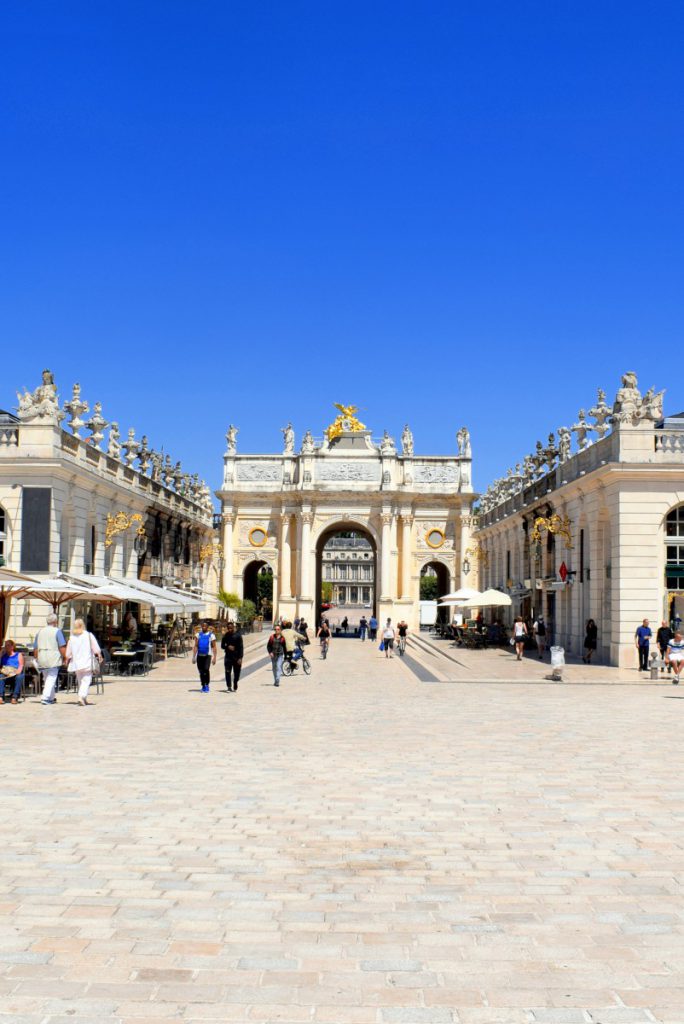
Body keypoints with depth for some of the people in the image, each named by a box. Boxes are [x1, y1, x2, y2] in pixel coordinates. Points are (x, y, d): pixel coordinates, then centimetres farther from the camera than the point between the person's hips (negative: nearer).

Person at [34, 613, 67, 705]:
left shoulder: (40, 632, 13)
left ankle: (51, 698, 24)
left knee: (46, 678, 16)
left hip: (42, 659, 6)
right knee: (51, 678, -4)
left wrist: (36, 658, 25)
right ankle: (45, 698, -13)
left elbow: (35, 648, 16)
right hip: (53, 659, -6)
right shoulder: (57, 631, -4)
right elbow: (62, 647, -10)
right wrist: (65, 657, -2)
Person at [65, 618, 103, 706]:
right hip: (87, 662, -4)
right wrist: (99, 656, 9)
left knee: (80, 681, 15)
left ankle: (84, 699, 20)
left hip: (76, 662, 4)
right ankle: (81, 696, -23)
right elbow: (96, 649, -4)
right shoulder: (88, 635, -5)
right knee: (86, 680, -5)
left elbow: (68, 653, 8)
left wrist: (67, 661, 22)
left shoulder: (72, 637, 3)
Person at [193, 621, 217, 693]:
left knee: (206, 669, -20)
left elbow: (214, 647, 3)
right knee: (201, 671, 6)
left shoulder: (211, 635, 4)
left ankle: (207, 685, -6)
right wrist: (194, 656, 1)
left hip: (208, 655, -3)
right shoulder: (198, 635, 10)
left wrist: (214, 658, -4)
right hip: (199, 655, 3)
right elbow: (196, 646, 8)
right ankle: (203, 686, 18)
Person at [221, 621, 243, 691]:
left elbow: (241, 647, -6)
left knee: (236, 673, 8)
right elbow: (222, 646, 10)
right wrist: (228, 647, -13)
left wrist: (240, 658, -13)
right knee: (228, 672, -11)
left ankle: (235, 686, 27)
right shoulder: (225, 636, 5)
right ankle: (229, 687, -11)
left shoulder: (238, 635, -5)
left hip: (236, 657, -1)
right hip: (228, 657, 2)